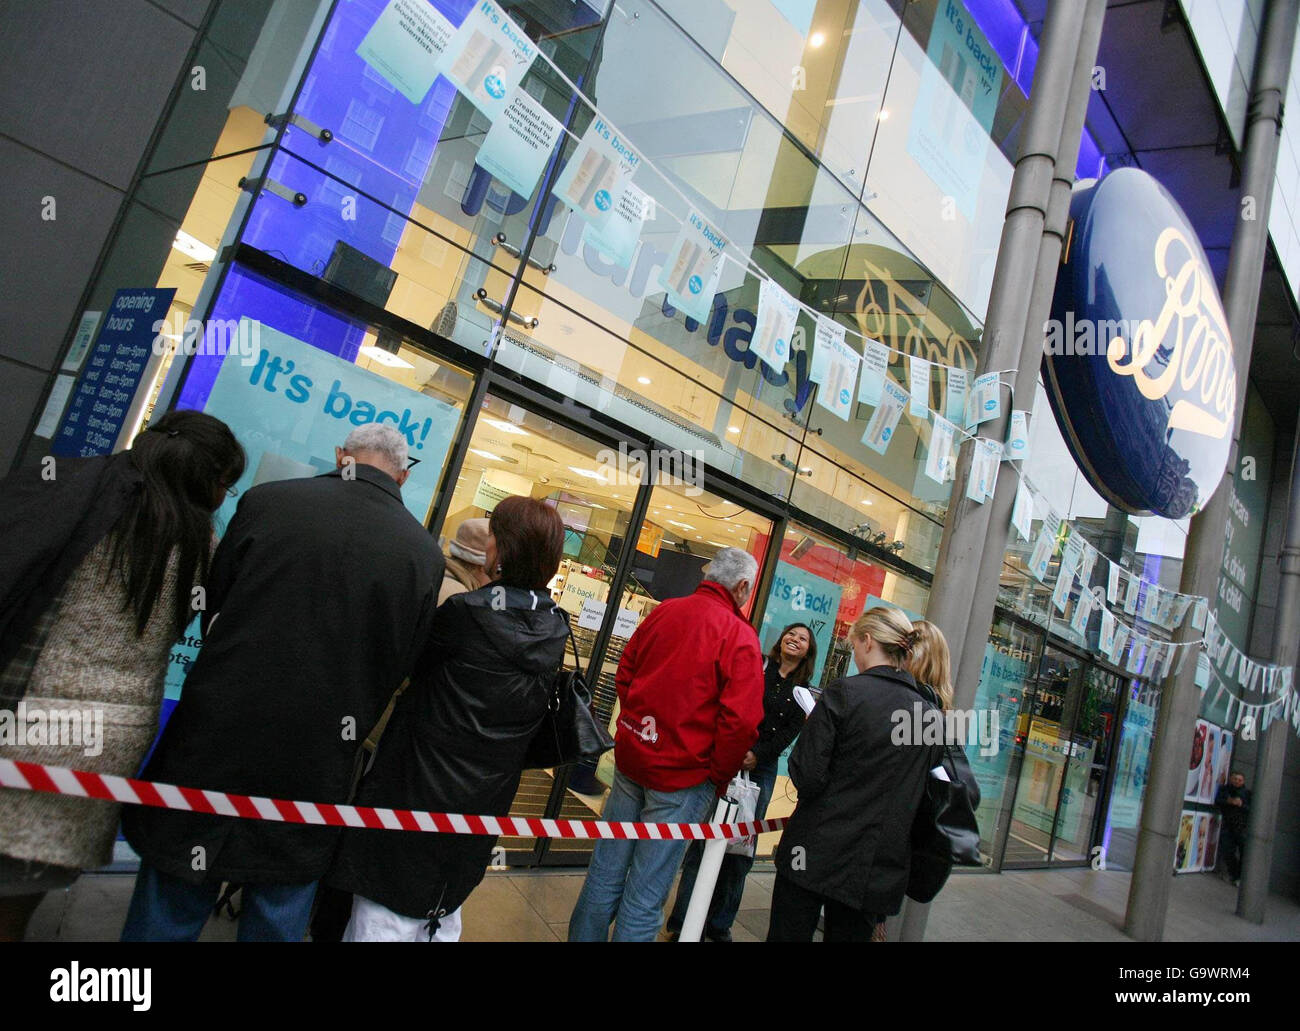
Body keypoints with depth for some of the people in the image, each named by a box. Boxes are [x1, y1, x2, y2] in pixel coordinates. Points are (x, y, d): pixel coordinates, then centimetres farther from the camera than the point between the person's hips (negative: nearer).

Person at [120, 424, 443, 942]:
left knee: (167, 917, 18)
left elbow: (211, 612, 2)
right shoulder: (426, 555, -7)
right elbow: (395, 672, 1)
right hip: (312, 777, 1)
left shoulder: (266, 501, -10)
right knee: (276, 922, 20)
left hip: (211, 751, 0)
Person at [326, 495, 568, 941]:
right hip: (485, 803, 7)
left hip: (422, 786, -6)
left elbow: (412, 663, -4)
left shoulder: (467, 612, -21)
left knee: (386, 920, 9)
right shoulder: (554, 628, -3)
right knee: (442, 918, 25)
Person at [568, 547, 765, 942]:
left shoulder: (663, 611, 1)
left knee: (605, 873, 18)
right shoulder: (740, 636, -15)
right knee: (646, 894, 7)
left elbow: (624, 674, 10)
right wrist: (720, 778, -5)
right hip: (684, 776, -5)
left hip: (630, 757, 5)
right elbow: (740, 720, -19)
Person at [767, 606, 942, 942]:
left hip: (816, 855, -4)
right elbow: (920, 795, 9)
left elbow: (806, 778, -15)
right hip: (877, 870, 5)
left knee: (788, 934, 8)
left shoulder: (844, 693, -13)